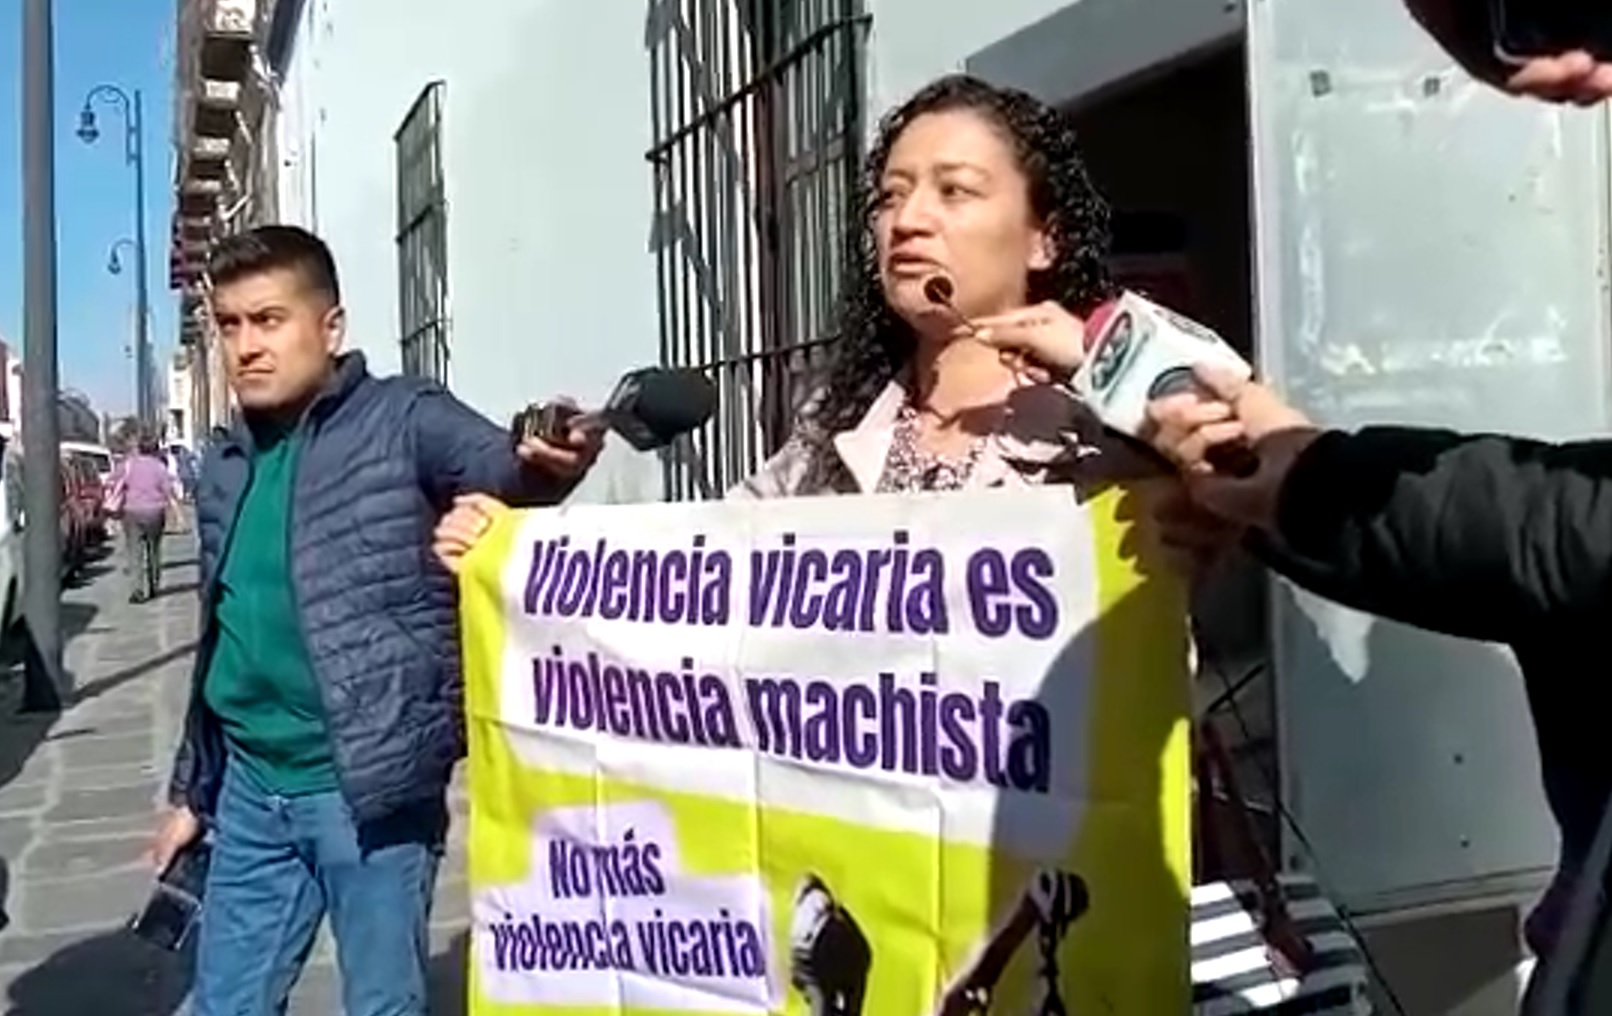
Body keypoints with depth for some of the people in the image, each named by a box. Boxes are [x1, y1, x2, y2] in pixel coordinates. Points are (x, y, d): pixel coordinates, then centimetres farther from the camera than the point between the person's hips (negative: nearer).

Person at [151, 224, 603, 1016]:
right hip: (253, 790, 6)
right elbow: (218, 637, 18)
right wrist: (193, 791, 23)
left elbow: (493, 462, -28)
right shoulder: (224, 469, 10)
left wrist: (542, 465, -52)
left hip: (367, 785, -6)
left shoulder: (401, 418, -7)